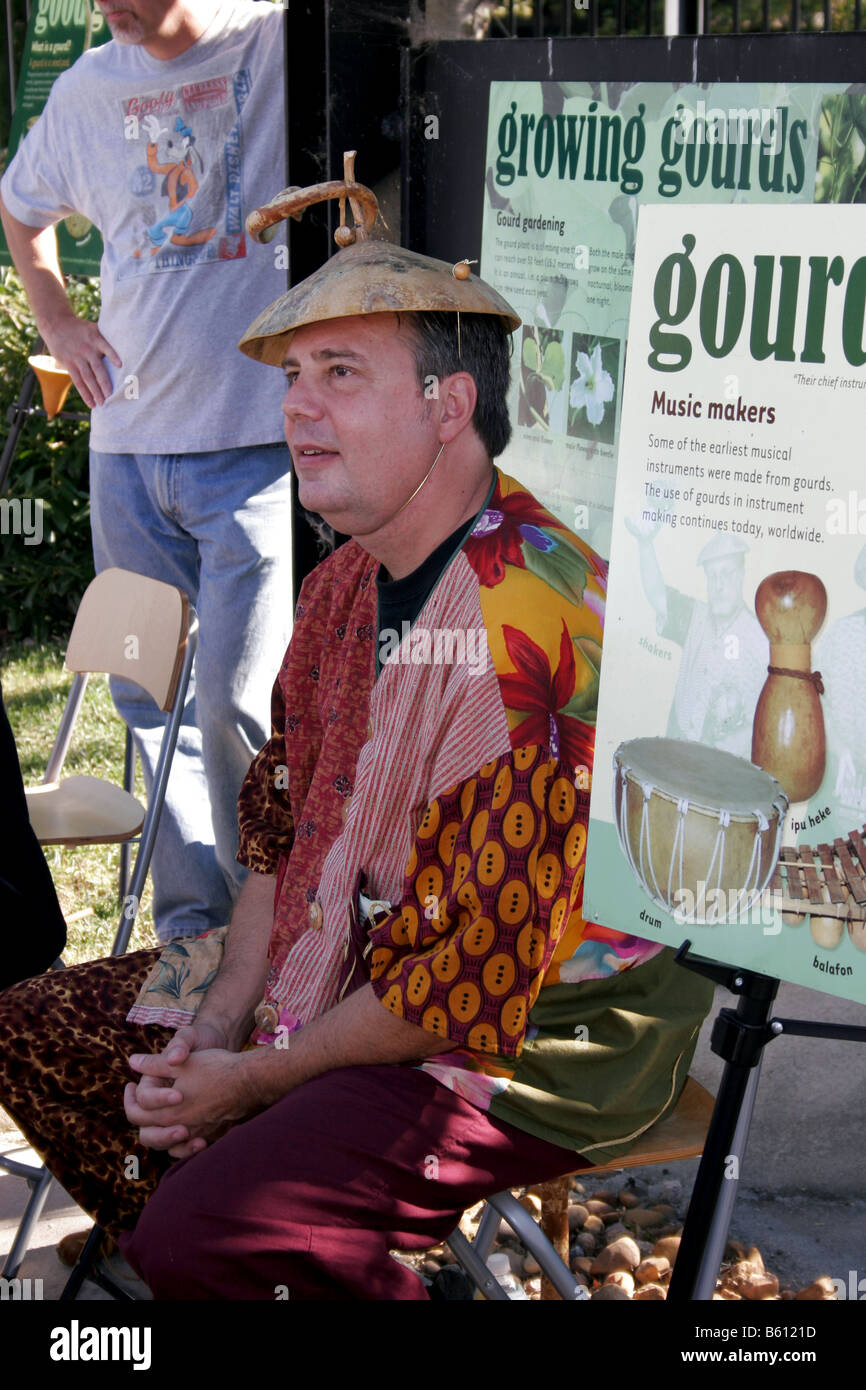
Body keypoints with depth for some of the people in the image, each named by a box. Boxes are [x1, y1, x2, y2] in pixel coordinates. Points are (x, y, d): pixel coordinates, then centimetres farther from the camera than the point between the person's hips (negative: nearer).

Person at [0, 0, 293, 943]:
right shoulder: (89, 88, 13)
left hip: (257, 446, -6)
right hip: (127, 447, 6)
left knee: (233, 710, -8)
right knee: (148, 699, 10)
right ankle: (190, 933, 23)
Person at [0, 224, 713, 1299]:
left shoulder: (526, 625, -27)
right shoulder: (345, 584, 4)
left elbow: (480, 971, -25)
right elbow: (283, 829, 11)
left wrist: (256, 1078, -14)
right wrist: (215, 1026, -2)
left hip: (546, 1034, -9)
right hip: (355, 966, 9)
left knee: (204, 1230, -28)